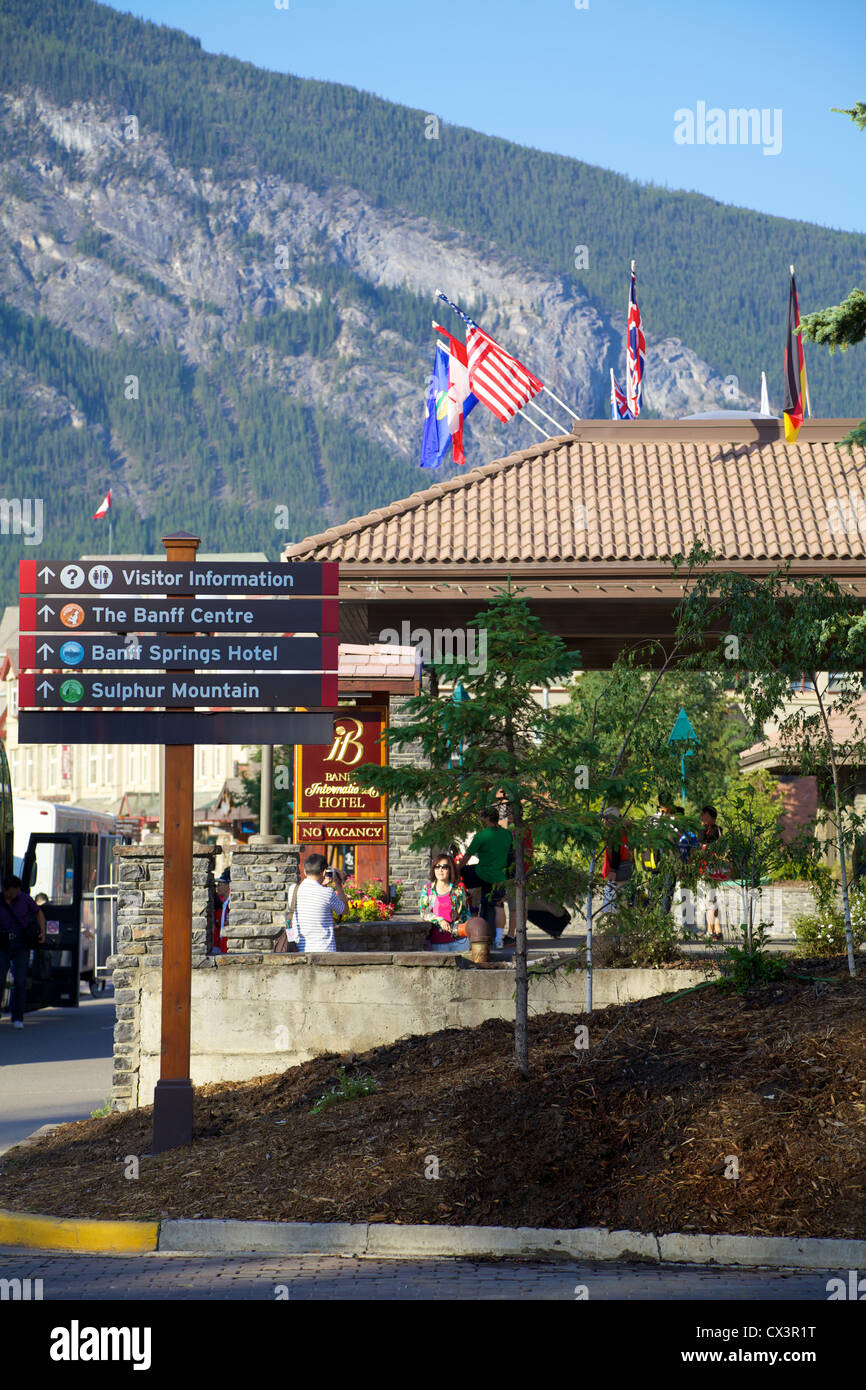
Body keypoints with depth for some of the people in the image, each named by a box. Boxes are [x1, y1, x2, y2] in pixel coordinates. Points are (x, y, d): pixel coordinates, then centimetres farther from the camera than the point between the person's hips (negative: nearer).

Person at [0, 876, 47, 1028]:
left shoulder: (24, 898, -4)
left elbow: (38, 913, 11)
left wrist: (42, 933, -1)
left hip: (21, 947, 0)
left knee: (20, 982, -9)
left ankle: (17, 1018, 2)